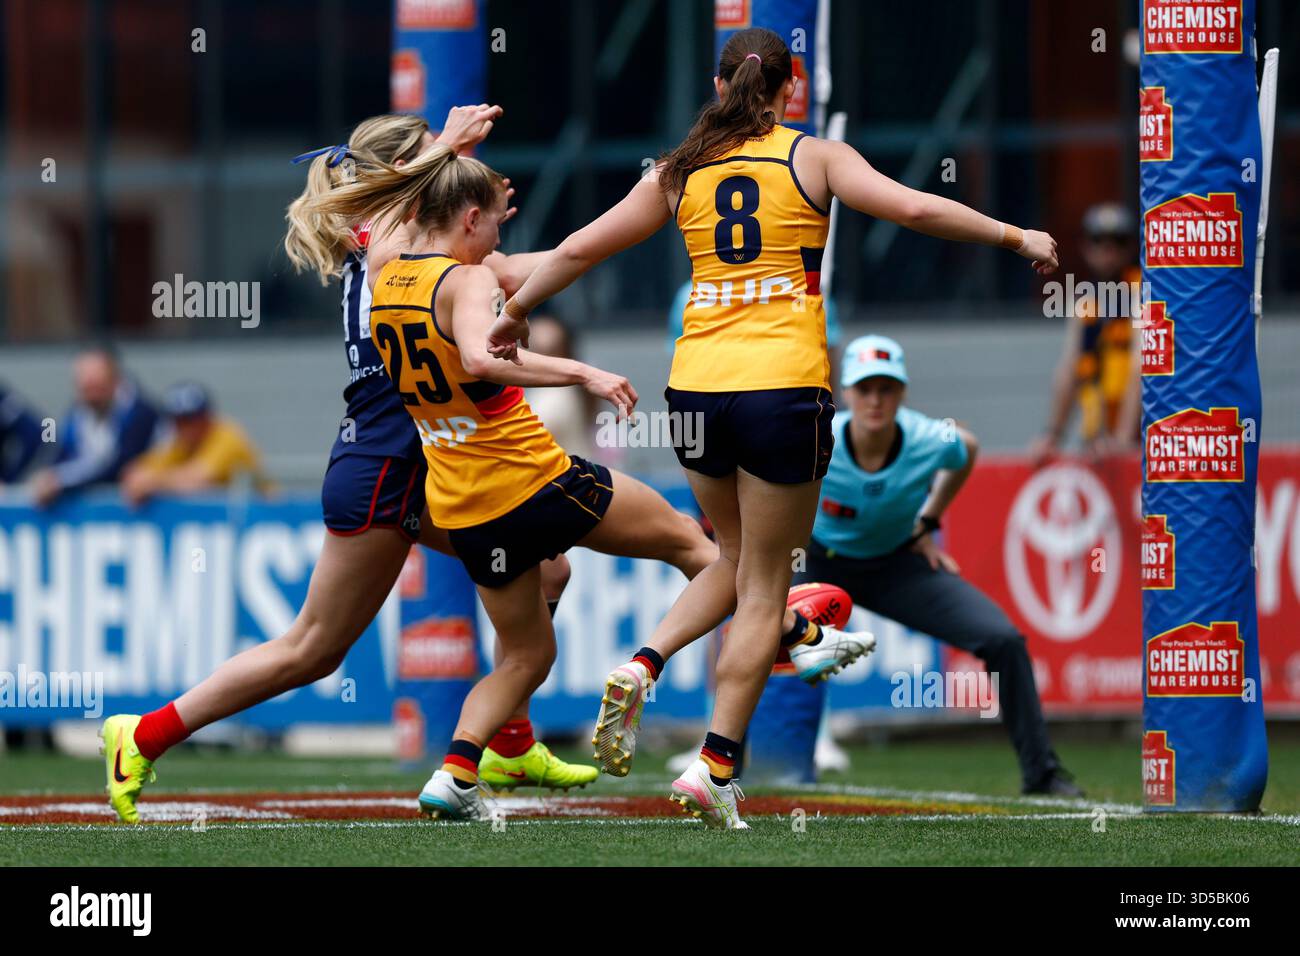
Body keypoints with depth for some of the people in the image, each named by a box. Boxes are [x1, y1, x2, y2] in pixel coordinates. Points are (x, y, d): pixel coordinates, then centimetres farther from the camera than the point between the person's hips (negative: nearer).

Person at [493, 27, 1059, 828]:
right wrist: (1016, 237, 0)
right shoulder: (814, 158, 1)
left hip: (696, 385, 4)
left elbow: (580, 249, 12)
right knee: (765, 587, 4)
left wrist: (517, 312, 27)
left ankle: (641, 670, 4)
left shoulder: (680, 174, 10)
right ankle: (716, 765, -3)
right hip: (784, 386, -4)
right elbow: (912, 208, -10)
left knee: (736, 559, 25)